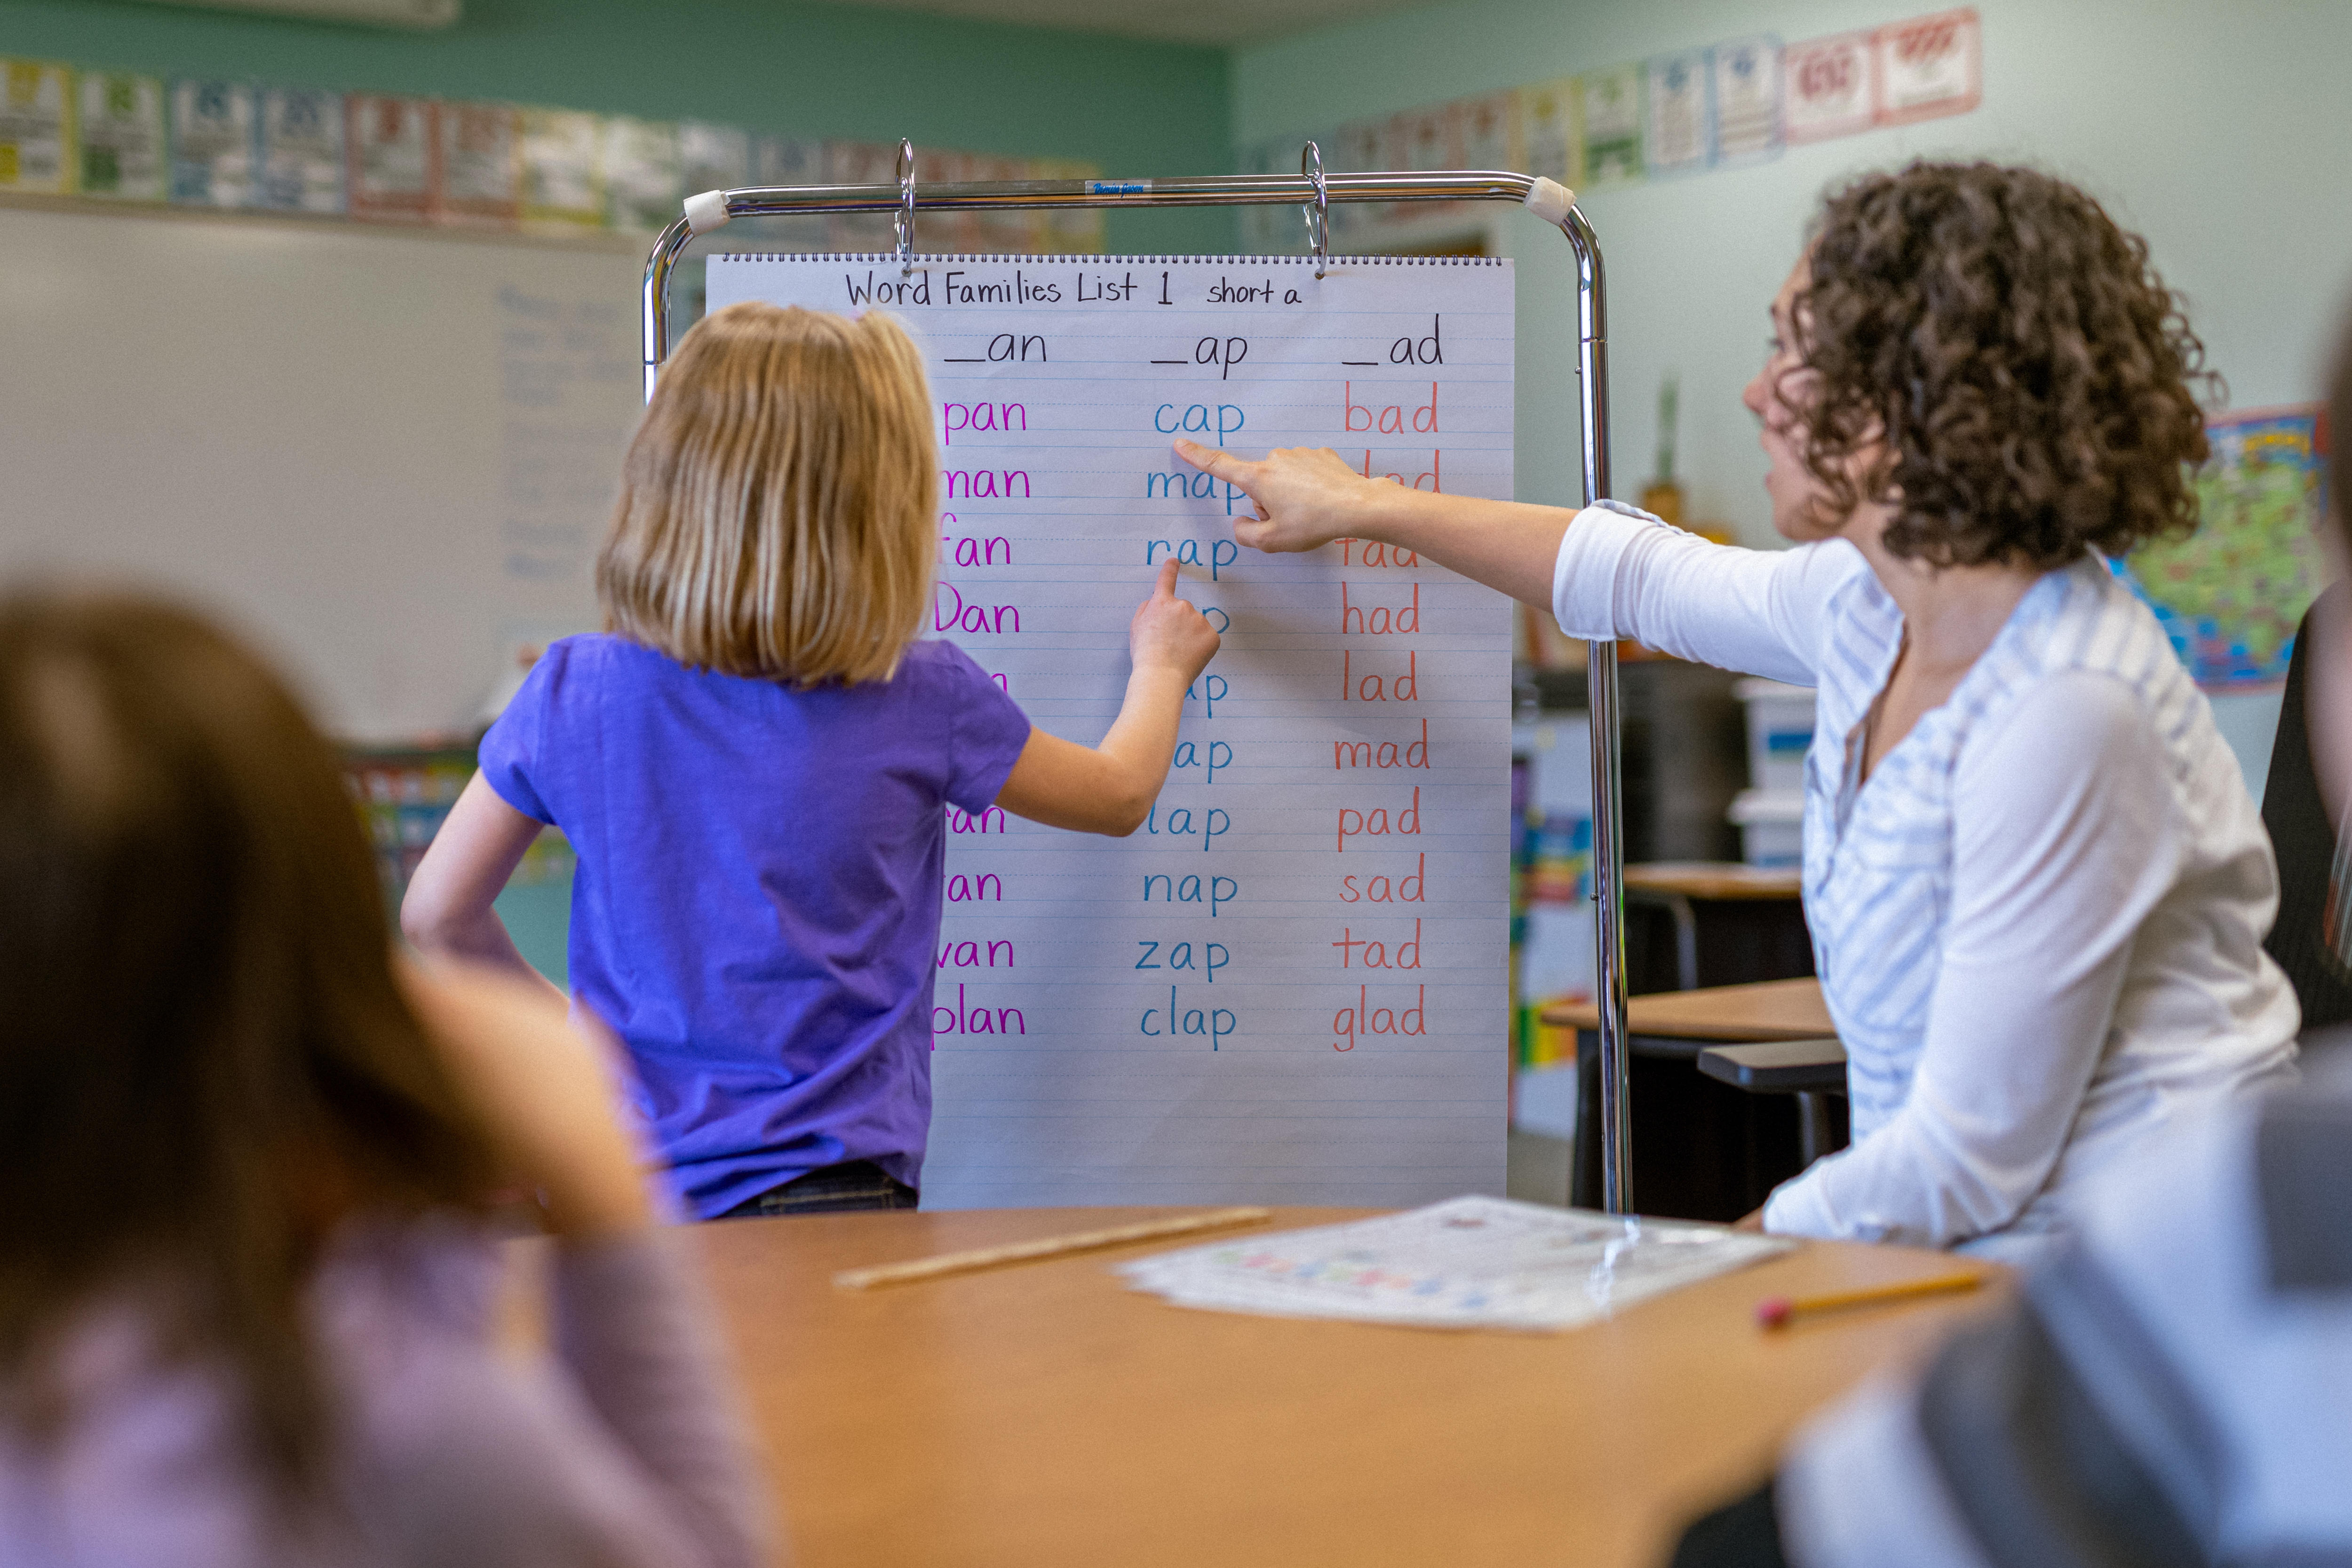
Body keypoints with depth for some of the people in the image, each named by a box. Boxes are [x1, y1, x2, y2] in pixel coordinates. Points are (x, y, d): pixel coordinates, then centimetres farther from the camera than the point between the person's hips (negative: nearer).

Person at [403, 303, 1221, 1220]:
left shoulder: (574, 697, -1)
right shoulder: (924, 705, -5)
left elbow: (437, 914, 8)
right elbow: (1120, 795, 15)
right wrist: (1160, 666, 35)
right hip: (829, 1197, -3)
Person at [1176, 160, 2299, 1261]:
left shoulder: (2067, 710, -25)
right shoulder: (1870, 602, 2)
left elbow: (1973, 1156, -24)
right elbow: (1648, 577, 24)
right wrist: (1366, 505, 31)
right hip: (1971, 1247, 8)